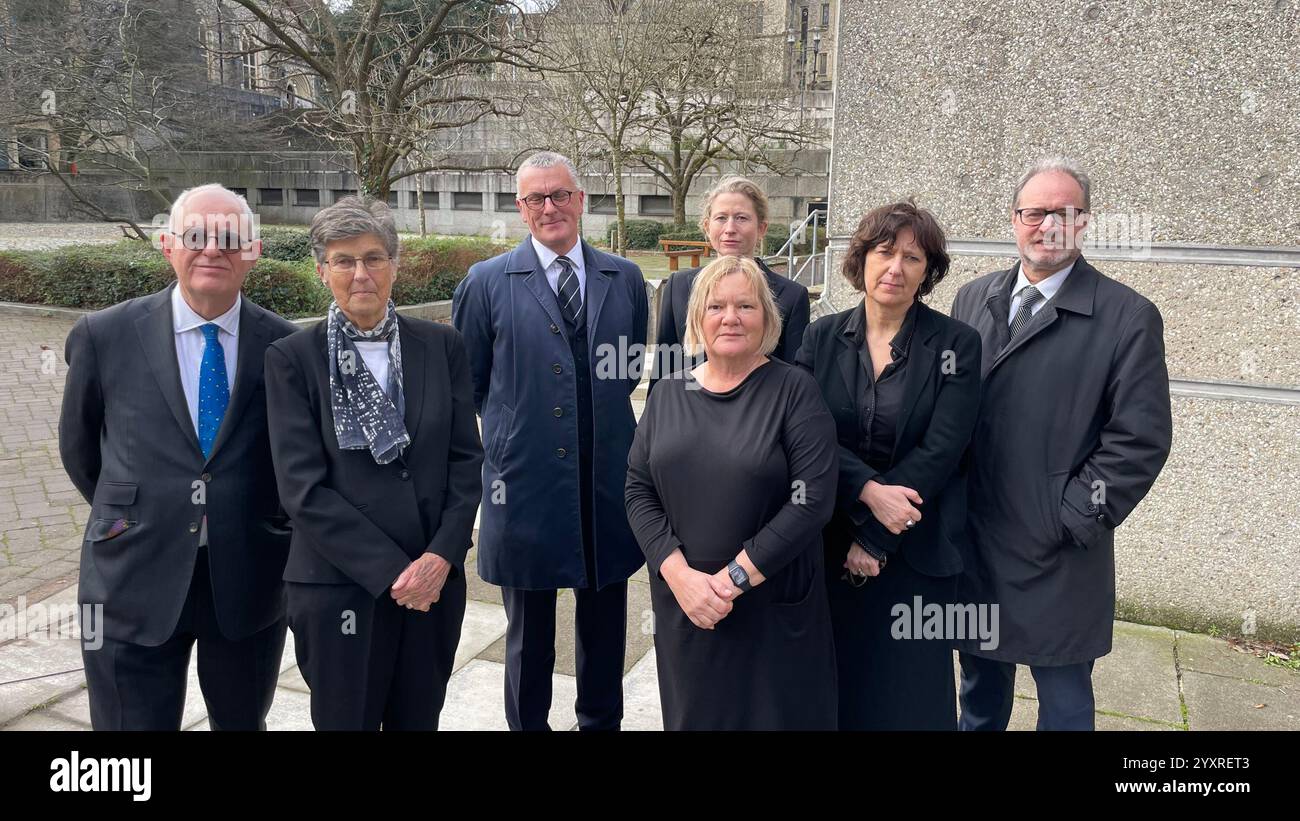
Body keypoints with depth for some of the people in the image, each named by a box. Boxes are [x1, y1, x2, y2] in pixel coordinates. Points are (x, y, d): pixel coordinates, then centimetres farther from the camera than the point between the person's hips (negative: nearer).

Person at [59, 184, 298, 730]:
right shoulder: (104, 336, -5)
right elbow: (78, 448, 9)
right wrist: (131, 514, 13)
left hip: (248, 582, 1)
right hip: (135, 583, 0)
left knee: (243, 722, 20)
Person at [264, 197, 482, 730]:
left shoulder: (441, 346, 3)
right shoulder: (292, 358, -4)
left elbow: (466, 459, 3)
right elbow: (302, 487, -10)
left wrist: (442, 555, -10)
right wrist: (390, 571, -14)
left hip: (435, 580, 3)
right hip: (339, 586, -2)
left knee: (418, 719, 16)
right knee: (346, 719, 11)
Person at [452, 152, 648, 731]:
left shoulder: (625, 280, 4)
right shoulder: (487, 283, -3)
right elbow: (468, 382, 5)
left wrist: (603, 416, 10)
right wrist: (513, 426, 6)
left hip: (609, 484, 2)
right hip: (526, 482, -2)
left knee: (605, 625, 16)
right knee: (529, 633, 13)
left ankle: (601, 721, 36)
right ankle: (527, 723, 32)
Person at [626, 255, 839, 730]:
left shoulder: (794, 391, -7)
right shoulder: (668, 395, 5)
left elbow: (812, 500, -15)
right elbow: (638, 491, 2)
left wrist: (735, 577, -17)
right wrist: (680, 575, -12)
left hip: (774, 608, -3)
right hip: (683, 603, 3)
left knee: (776, 715, 11)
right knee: (694, 714, 17)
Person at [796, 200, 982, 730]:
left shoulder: (956, 344, -6)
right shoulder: (822, 337, 1)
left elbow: (941, 450, -13)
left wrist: (873, 539, -15)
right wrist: (869, 492, -21)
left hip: (917, 548, -2)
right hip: (830, 542, 2)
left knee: (908, 690, 9)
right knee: (836, 683, 13)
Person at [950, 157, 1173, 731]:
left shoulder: (1128, 317, -8)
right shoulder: (972, 300, 6)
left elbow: (1142, 438, -11)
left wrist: (1073, 517, -14)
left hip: (1058, 560, -4)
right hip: (971, 545, 4)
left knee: (1064, 703, 12)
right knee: (979, 691, 20)